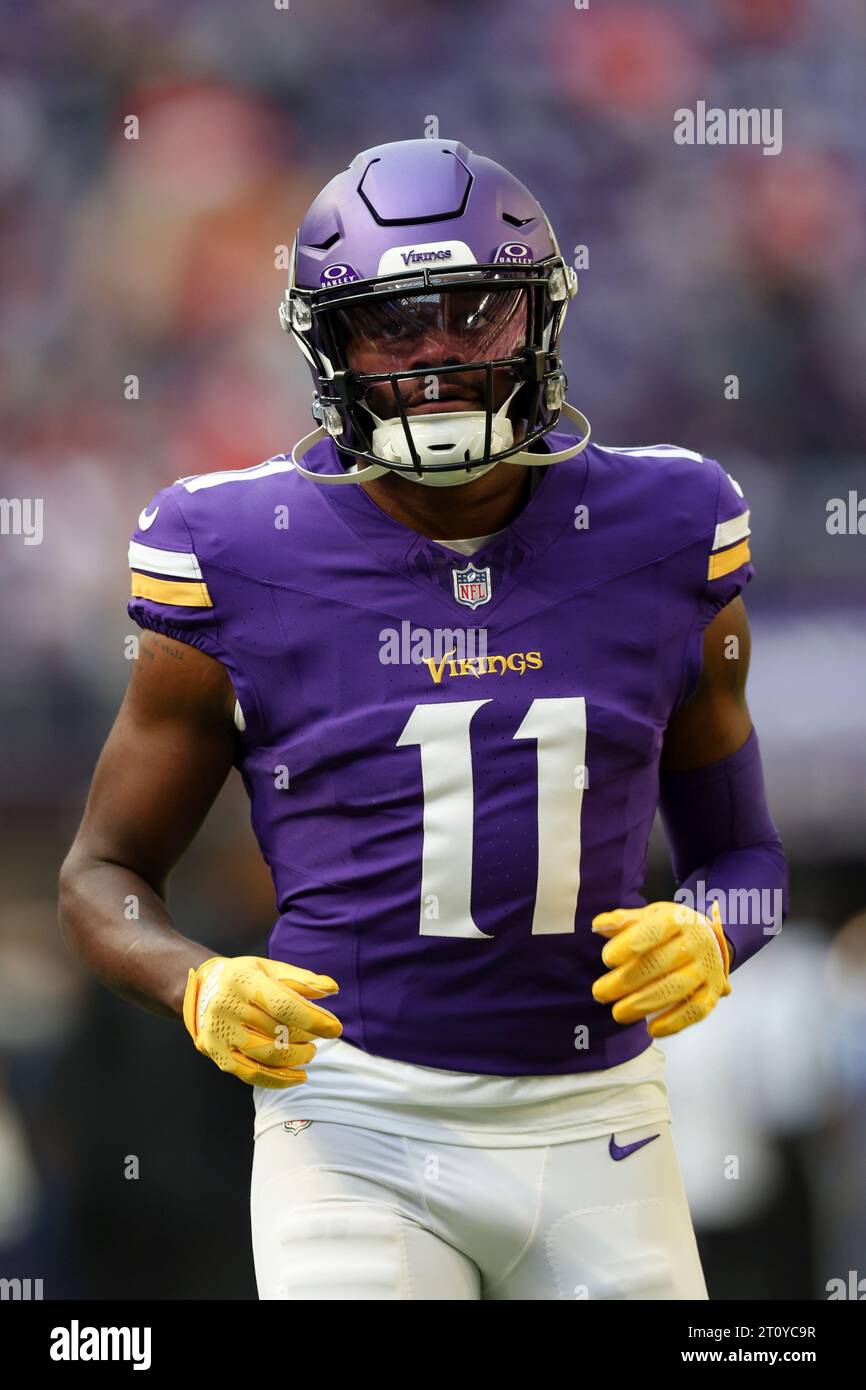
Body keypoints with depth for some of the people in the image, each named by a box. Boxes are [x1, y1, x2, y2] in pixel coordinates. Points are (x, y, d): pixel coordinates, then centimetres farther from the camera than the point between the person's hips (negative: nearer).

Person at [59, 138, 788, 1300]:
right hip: (359, 1132, -3)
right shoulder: (246, 568, -4)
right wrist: (204, 992, -15)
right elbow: (103, 875, 6)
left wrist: (704, 942, -10)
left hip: (594, 1132, 3)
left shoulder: (662, 550, 2)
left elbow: (743, 856, 14)